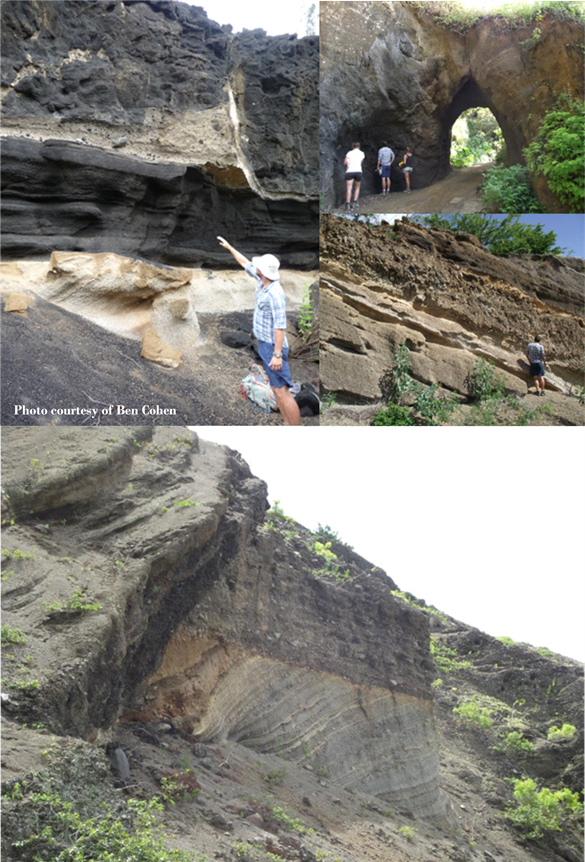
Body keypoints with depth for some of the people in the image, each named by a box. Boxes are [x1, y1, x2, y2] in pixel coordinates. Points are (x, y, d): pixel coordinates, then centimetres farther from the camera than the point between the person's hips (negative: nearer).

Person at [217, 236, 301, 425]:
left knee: (282, 391, -12)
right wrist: (229, 247, 32)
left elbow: (280, 325, -26)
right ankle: (287, 425, 20)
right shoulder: (262, 282, 4)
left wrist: (277, 354, -28)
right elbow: (246, 264, 23)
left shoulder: (275, 293, -23)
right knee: (276, 389, 13)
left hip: (273, 346, -10)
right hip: (264, 344, 10)